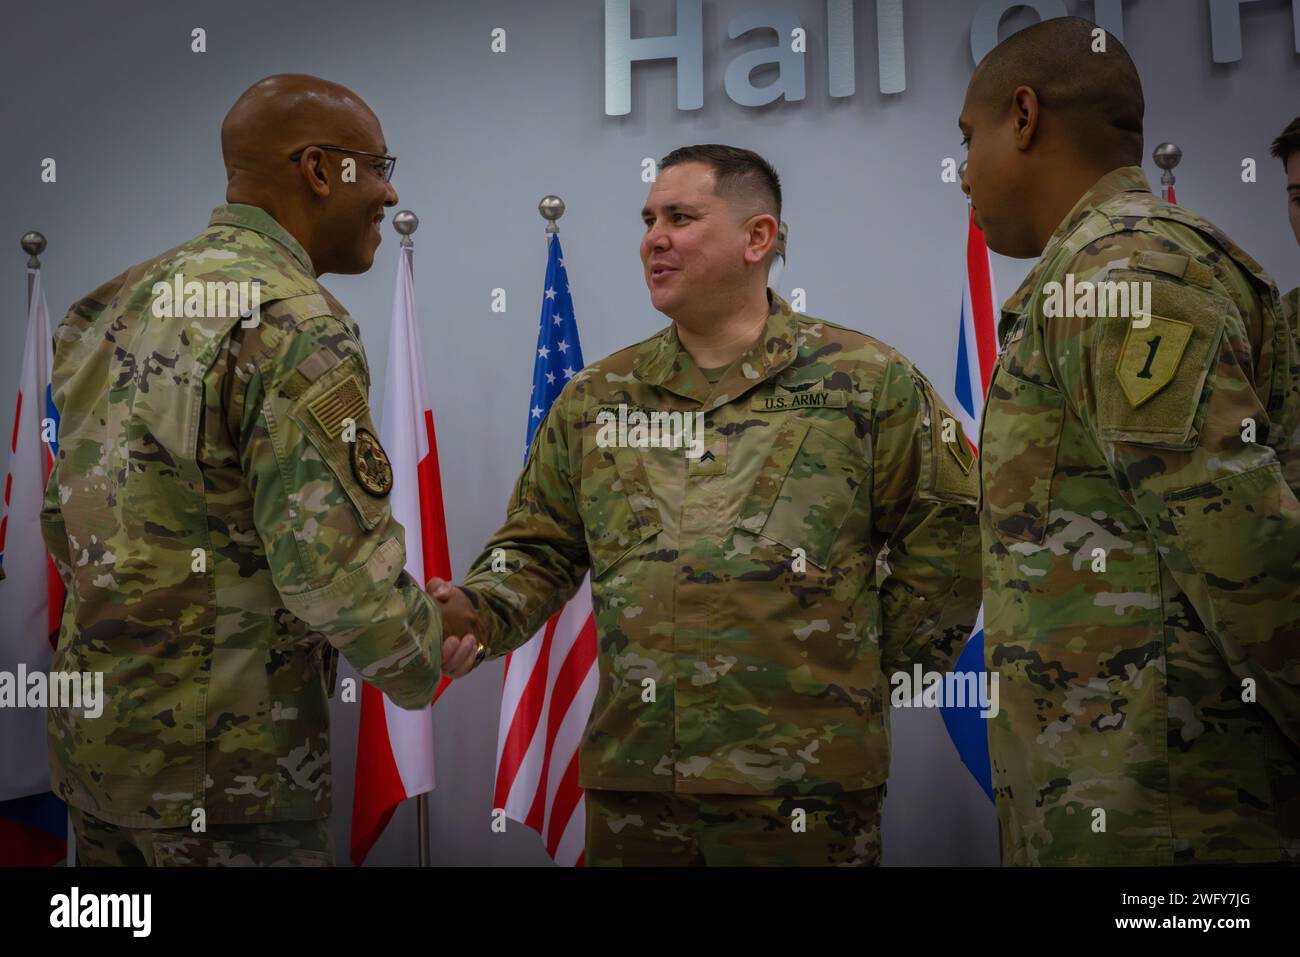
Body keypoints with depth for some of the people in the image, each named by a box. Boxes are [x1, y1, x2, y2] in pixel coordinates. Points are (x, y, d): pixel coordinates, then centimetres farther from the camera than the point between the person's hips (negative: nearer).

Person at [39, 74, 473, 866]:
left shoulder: (120, 302, 8)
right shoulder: (295, 325, -19)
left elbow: (66, 517, 13)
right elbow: (338, 564, -25)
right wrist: (421, 668, -7)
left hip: (90, 735, 8)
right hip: (220, 759, -8)